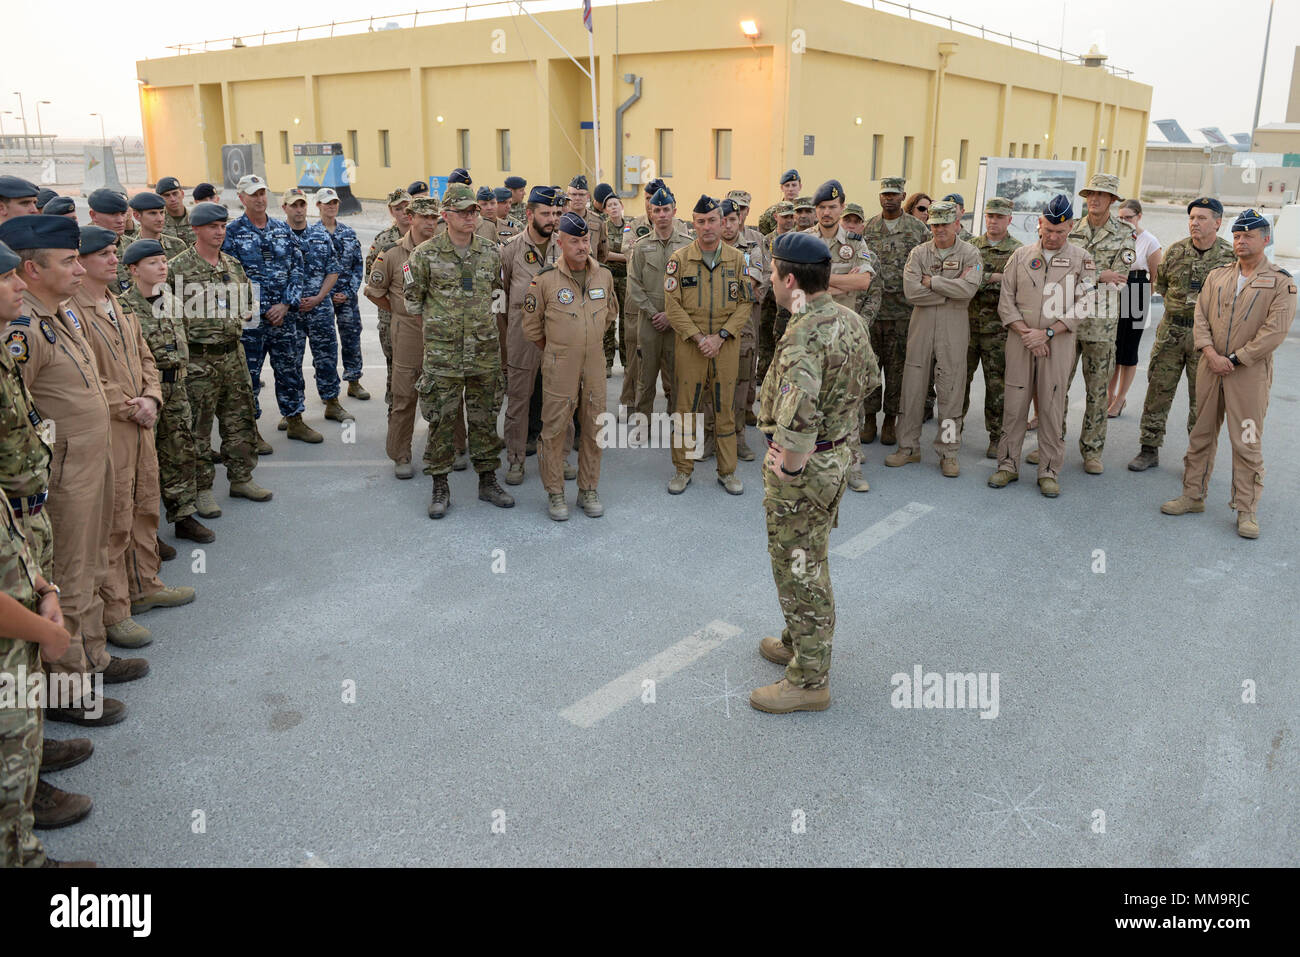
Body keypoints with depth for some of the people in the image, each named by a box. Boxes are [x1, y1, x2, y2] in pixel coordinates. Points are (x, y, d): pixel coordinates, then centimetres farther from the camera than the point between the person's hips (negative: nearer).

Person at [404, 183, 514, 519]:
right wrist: (434, 323, 9)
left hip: (484, 350, 3)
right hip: (442, 353, -3)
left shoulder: (490, 252, 5)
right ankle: (440, 487, 14)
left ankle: (487, 481, 23)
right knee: (441, 420, 2)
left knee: (484, 418, 10)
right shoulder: (426, 254, -5)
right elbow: (412, 296, 5)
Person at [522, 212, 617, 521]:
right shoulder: (545, 279, -9)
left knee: (594, 426, 9)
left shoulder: (604, 275, 3)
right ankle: (554, 493, 14)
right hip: (559, 367, -4)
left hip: (595, 362, 4)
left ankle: (588, 490, 22)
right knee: (555, 428, 1)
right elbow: (532, 325, 2)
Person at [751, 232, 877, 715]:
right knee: (810, 559, 24)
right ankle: (798, 642, 42)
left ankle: (809, 680, 15)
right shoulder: (851, 320, 3)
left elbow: (799, 412, -40)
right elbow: (869, 378, 18)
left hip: (804, 467, -10)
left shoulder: (804, 335, -27)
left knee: (799, 569, 3)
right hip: (840, 452, 10)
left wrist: (788, 464, -25)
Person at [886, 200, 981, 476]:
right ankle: (908, 447, 14)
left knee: (950, 388, 1)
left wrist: (932, 281, -11)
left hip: (954, 328, -1)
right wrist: (951, 290, -10)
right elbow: (911, 291, -9)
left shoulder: (970, 254, 2)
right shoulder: (919, 253, 5)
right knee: (913, 385, 3)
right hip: (922, 323, 2)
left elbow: (968, 288, -15)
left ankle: (948, 452, 10)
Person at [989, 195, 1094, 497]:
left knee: (1052, 407, 1)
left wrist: (1047, 333, -13)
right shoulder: (1021, 255, 7)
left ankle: (1049, 472, 10)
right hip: (1020, 341, 1)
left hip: (1058, 343, -1)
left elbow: (1082, 306, -3)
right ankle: (1008, 465, 14)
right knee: (1014, 404, 3)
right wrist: (1024, 332, -8)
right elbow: (1006, 300, 5)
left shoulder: (1081, 259, 3)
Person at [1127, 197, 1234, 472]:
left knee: (1201, 397, 4)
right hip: (1171, 330, 3)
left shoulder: (1231, 255, -4)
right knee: (1158, 390, 5)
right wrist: (1177, 305, 8)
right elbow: (1160, 283, 16)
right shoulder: (1176, 250, 4)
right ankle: (1149, 450, 16)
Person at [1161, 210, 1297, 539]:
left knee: (1247, 443, -1)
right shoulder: (1217, 275, 11)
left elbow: (1275, 331, -11)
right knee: (1201, 435, 11)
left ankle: (1247, 512, 7)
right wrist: (1211, 353, -11)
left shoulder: (1281, 282, -3)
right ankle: (1193, 496, 23)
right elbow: (1200, 316, 4)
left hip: (1250, 373, -4)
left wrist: (1233, 359, -14)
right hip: (1210, 368, 4)